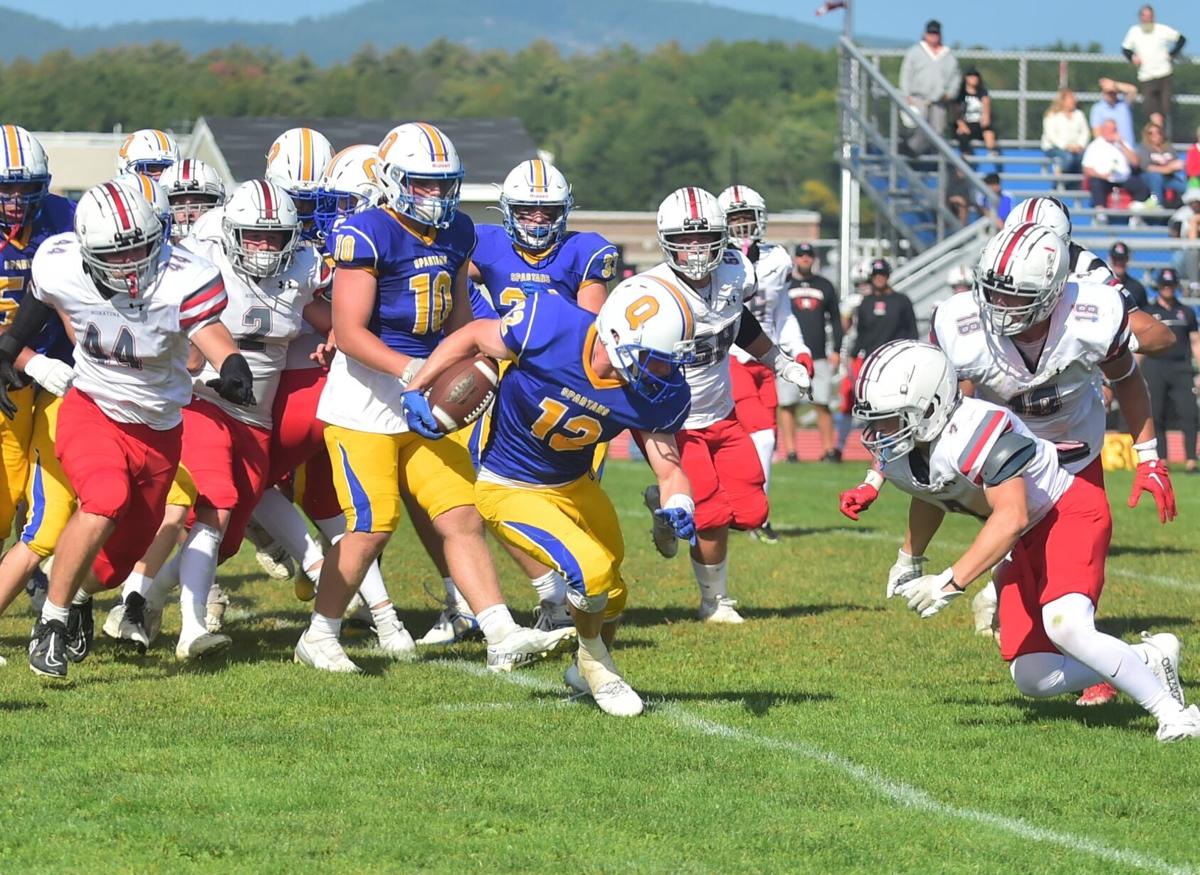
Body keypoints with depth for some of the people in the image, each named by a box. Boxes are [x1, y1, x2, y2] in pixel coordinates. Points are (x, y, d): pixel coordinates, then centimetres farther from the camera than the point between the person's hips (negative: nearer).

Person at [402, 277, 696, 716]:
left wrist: (677, 505, -34)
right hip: (509, 490, -5)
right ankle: (594, 661, 9)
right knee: (591, 570, -22)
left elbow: (668, 468, -12)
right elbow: (472, 337, -15)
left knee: (611, 591, 21)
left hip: (574, 485, 5)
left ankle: (590, 670, 53)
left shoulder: (659, 395, -21)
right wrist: (415, 390, -10)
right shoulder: (548, 326, -33)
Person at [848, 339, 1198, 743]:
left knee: (1065, 626, -33)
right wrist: (909, 562, 30)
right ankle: (1148, 659, 20)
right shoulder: (896, 453, -8)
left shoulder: (976, 433, -35)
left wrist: (950, 582, -44)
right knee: (1034, 681, 2)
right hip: (1026, 542, 9)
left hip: (1070, 512, -9)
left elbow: (1011, 516, -42)